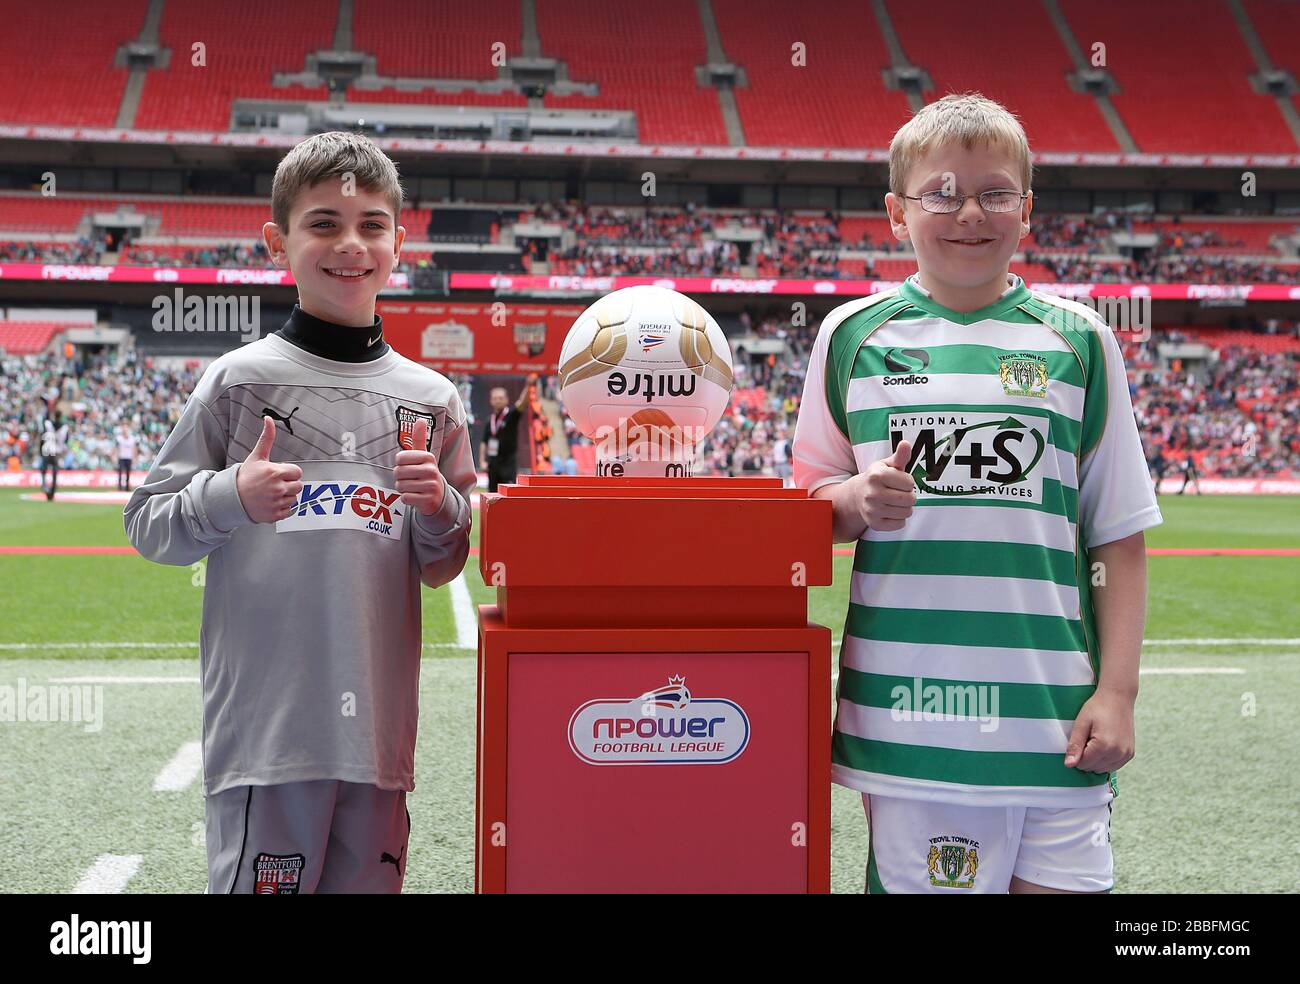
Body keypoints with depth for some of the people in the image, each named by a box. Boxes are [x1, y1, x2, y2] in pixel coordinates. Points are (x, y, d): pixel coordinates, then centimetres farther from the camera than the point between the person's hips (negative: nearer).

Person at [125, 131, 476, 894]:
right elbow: (147, 525, 4)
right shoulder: (240, 381, 0)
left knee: (370, 878, 9)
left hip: (380, 723, 3)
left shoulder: (431, 398, 8)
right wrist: (232, 497, -14)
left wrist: (438, 507, -4)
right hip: (264, 717, -3)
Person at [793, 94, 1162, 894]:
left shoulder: (1078, 341, 5)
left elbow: (1120, 535, 6)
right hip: (908, 710, 0)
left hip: (1054, 714, 0)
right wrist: (856, 502, -11)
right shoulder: (854, 336, 5)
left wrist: (1117, 691, -1)